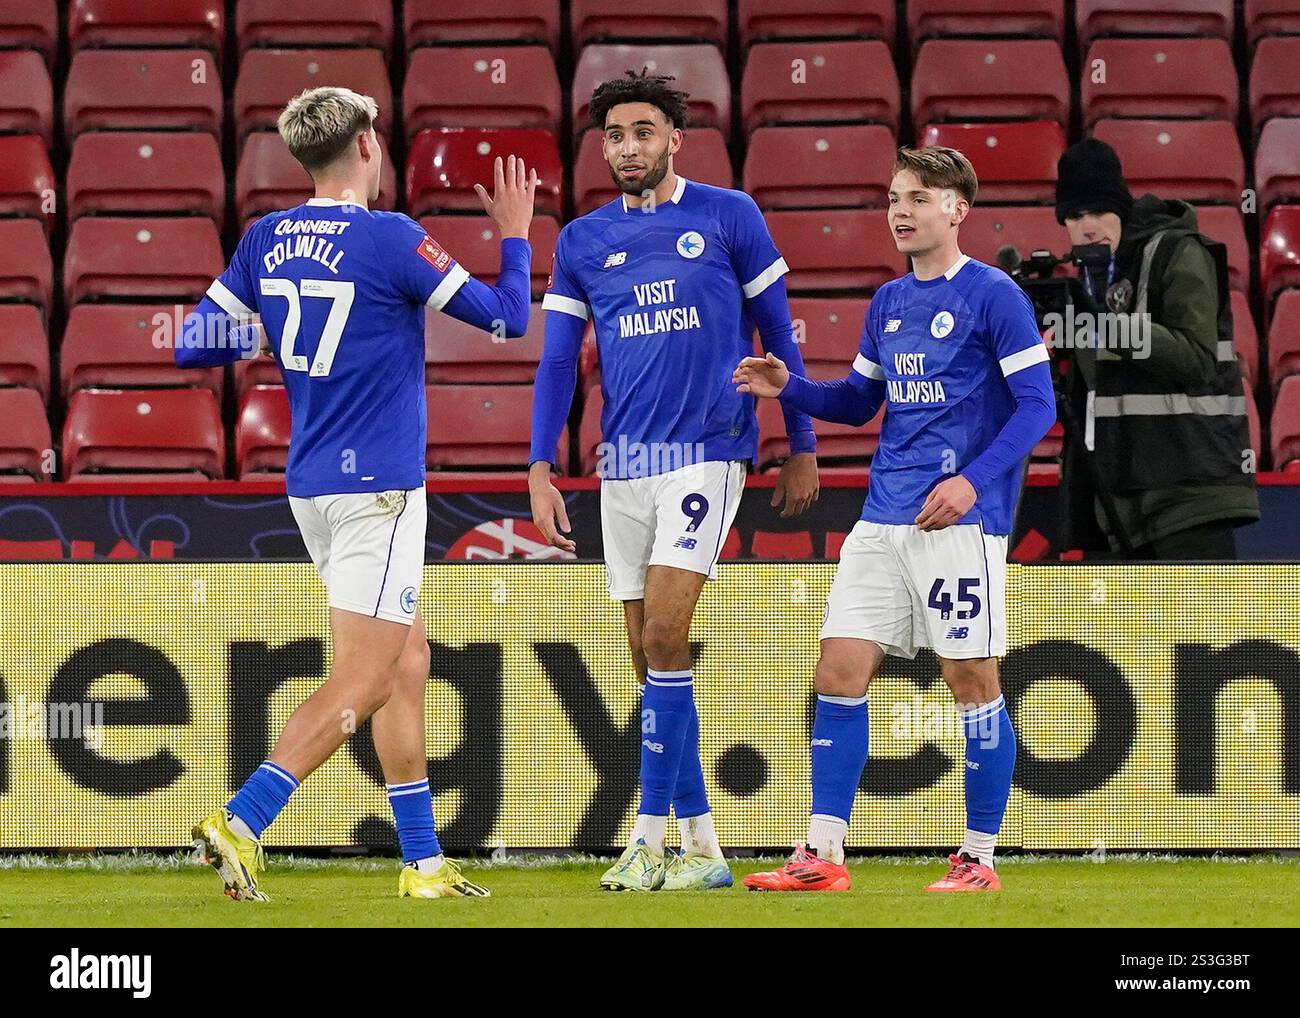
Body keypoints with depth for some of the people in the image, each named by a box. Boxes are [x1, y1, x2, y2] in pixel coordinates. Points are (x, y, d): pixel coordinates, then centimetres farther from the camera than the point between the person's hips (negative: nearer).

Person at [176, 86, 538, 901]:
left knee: (408, 661, 15)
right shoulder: (389, 240, -14)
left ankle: (424, 860, 16)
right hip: (376, 487, -8)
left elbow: (194, 345, 10)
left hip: (311, 485, 8)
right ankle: (240, 825, -21)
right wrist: (516, 236, 11)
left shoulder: (265, 242, 4)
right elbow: (508, 319, -6)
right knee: (363, 682, -9)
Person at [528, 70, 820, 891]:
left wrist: (803, 448, 6)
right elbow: (558, 361, 9)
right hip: (624, 464, 4)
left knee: (663, 636, -16)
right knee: (650, 654, 5)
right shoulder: (582, 242, 9)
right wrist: (541, 471, 0)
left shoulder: (729, 216, 1)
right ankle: (702, 847, 13)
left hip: (708, 449, -4)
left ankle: (651, 838, -14)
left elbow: (778, 334, 6)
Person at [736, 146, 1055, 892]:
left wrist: (974, 480, -19)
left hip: (961, 522, -7)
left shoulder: (994, 296, -6)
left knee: (972, 680, -2)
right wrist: (789, 389, 6)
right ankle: (823, 854, 2)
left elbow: (1038, 405, -9)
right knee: (840, 671, 0)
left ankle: (980, 858, 8)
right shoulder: (889, 303, 15)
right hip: (884, 520, 7)